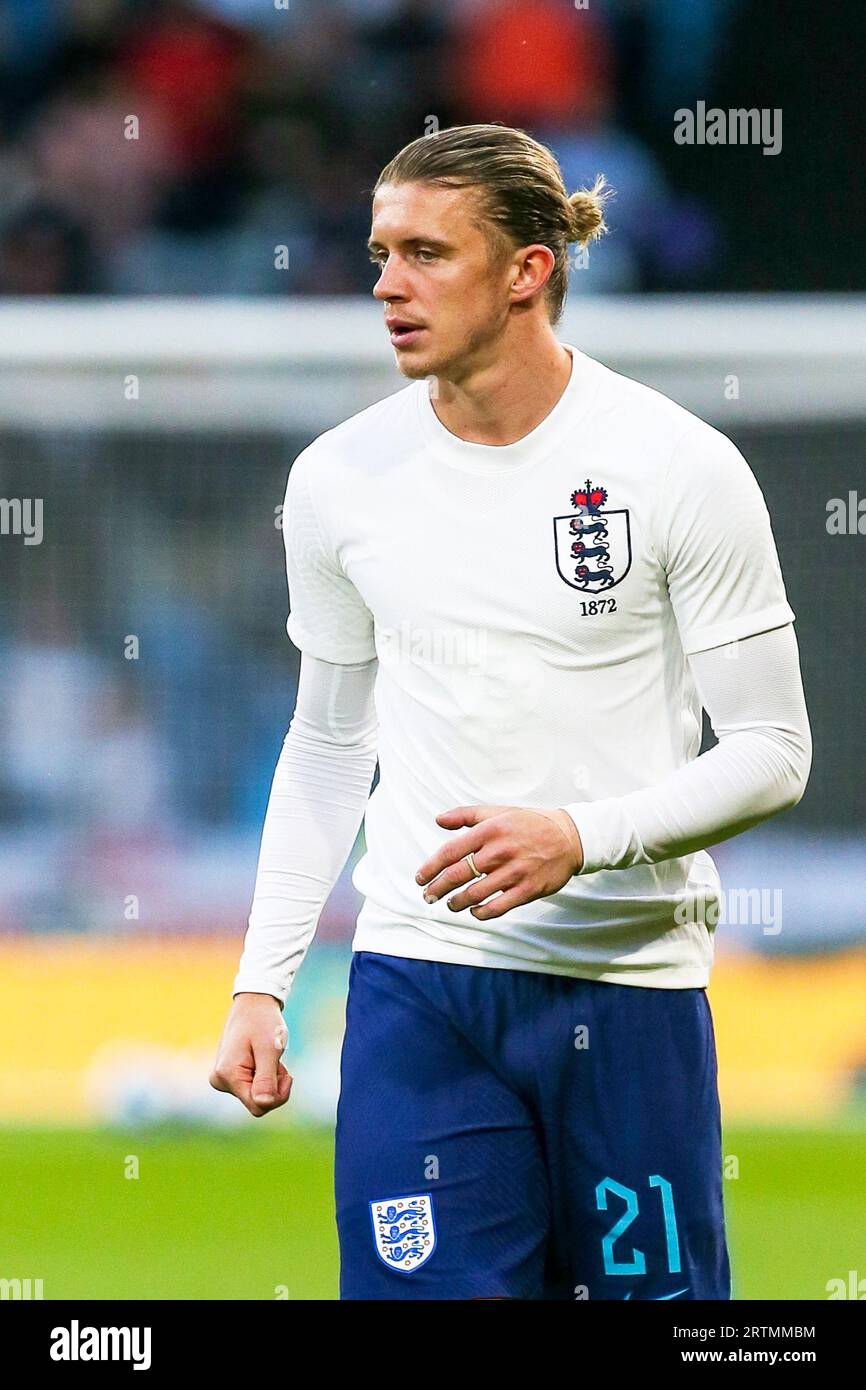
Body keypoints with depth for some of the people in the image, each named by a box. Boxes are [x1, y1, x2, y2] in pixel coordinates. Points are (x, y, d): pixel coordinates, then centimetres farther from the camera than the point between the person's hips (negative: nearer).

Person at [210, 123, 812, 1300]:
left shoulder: (681, 468, -6)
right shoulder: (341, 478, 5)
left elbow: (772, 751, -4)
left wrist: (584, 837, -20)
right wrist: (261, 982, 10)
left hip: (631, 985, -2)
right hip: (417, 983, 2)